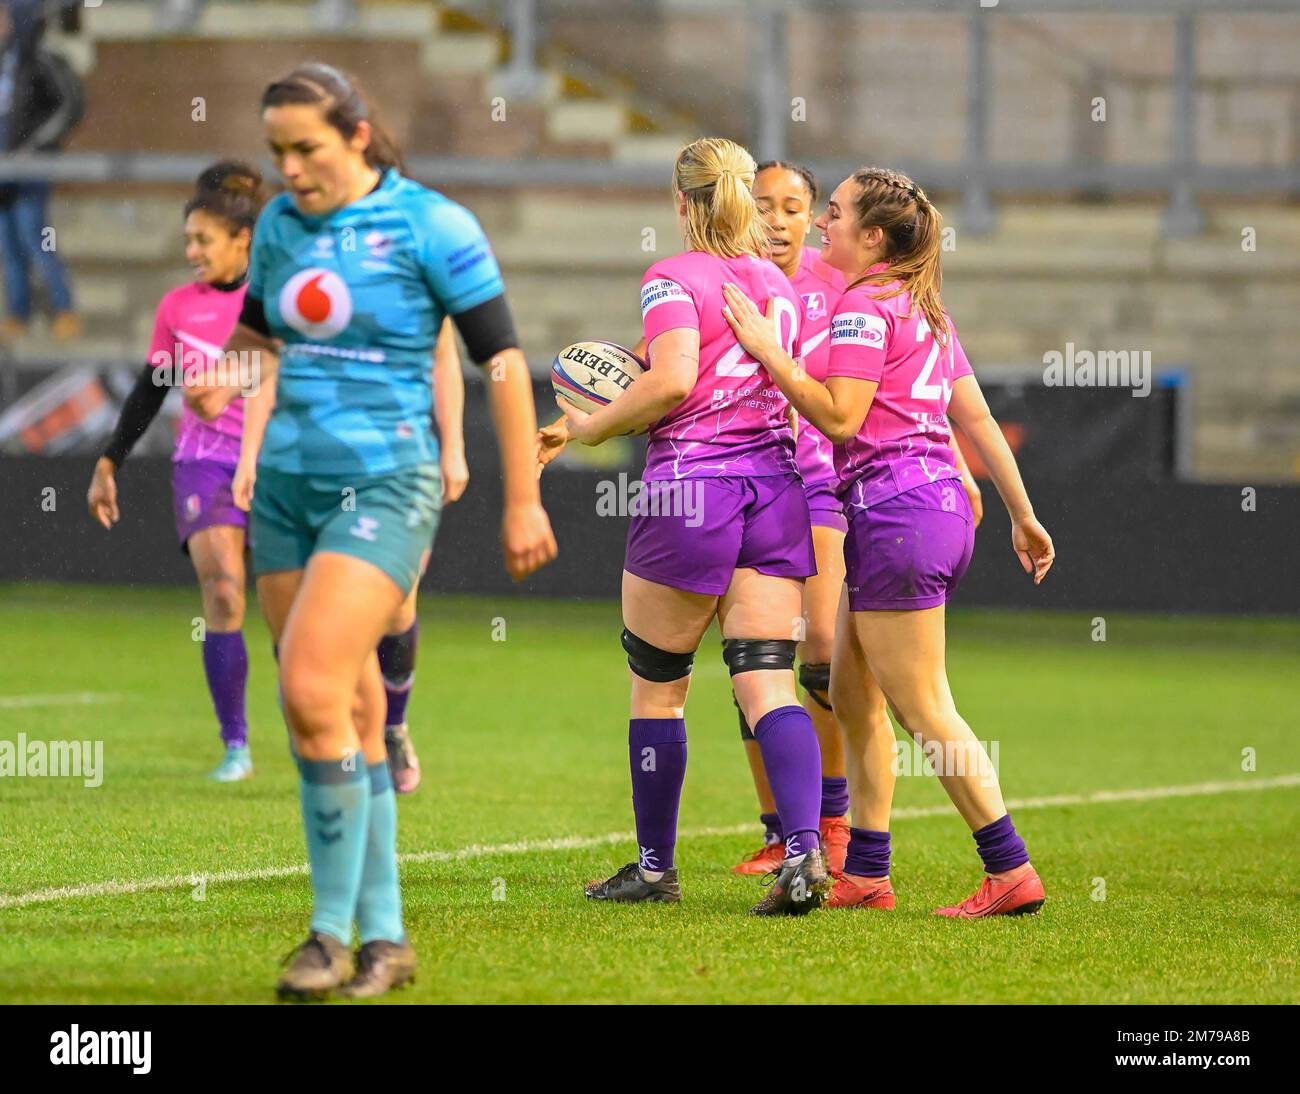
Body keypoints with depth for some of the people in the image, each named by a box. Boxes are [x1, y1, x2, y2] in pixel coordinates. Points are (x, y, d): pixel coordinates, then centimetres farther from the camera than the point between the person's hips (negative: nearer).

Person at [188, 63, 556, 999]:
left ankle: (334, 931, -8)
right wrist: (248, 454, 8)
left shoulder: (430, 226, -8)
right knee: (349, 715, 6)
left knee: (313, 691, -18)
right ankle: (384, 935, 12)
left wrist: (523, 500, -5)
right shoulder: (280, 225, 9)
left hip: (385, 485, -6)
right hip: (288, 487, 6)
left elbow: (502, 360, -5)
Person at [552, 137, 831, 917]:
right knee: (768, 683, -1)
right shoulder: (779, 283, 15)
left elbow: (673, 381, -19)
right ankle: (804, 853, -18)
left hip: (690, 487, -5)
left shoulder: (673, 278, -5)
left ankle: (656, 867, 14)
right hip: (775, 486, 5)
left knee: (657, 684, 8)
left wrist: (595, 426, -5)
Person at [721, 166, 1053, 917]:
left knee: (924, 710, -6)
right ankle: (866, 875, 17)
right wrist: (1024, 516, 21)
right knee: (849, 692, 15)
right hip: (941, 501, 10)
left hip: (895, 511, -10)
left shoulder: (865, 305, -10)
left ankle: (1011, 871, -7)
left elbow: (841, 417, -19)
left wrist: (766, 348, -15)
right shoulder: (926, 309, 18)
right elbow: (978, 417, 19)